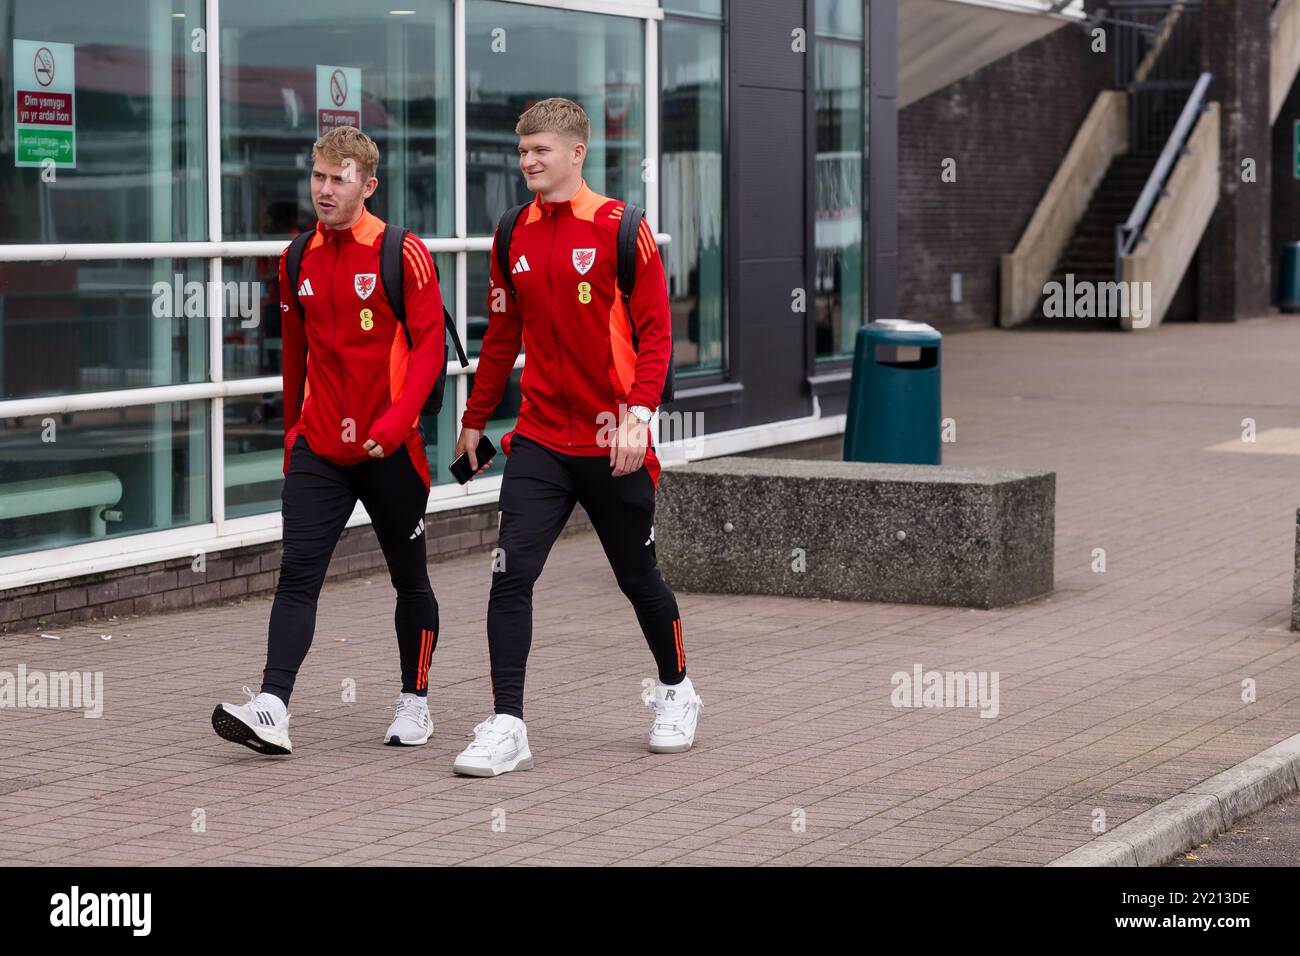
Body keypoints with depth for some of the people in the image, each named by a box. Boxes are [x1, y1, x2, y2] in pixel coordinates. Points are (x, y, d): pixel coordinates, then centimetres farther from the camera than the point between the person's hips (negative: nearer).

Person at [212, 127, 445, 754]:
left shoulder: (402, 254, -7)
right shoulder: (298, 261, 8)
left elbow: (430, 346, -11)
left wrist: (395, 421, -22)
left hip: (390, 450, -3)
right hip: (317, 449, 3)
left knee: (408, 578, 11)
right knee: (298, 575, -10)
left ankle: (415, 700, 26)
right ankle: (272, 708, -18)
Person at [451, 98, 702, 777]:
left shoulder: (619, 229, -7)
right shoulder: (514, 236, 7)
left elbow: (654, 331, -9)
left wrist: (637, 415, -20)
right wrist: (475, 421, 20)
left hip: (611, 445, -3)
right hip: (538, 441, 3)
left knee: (638, 576, 11)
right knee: (511, 574, -11)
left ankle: (675, 692, 35)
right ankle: (506, 727, -8)